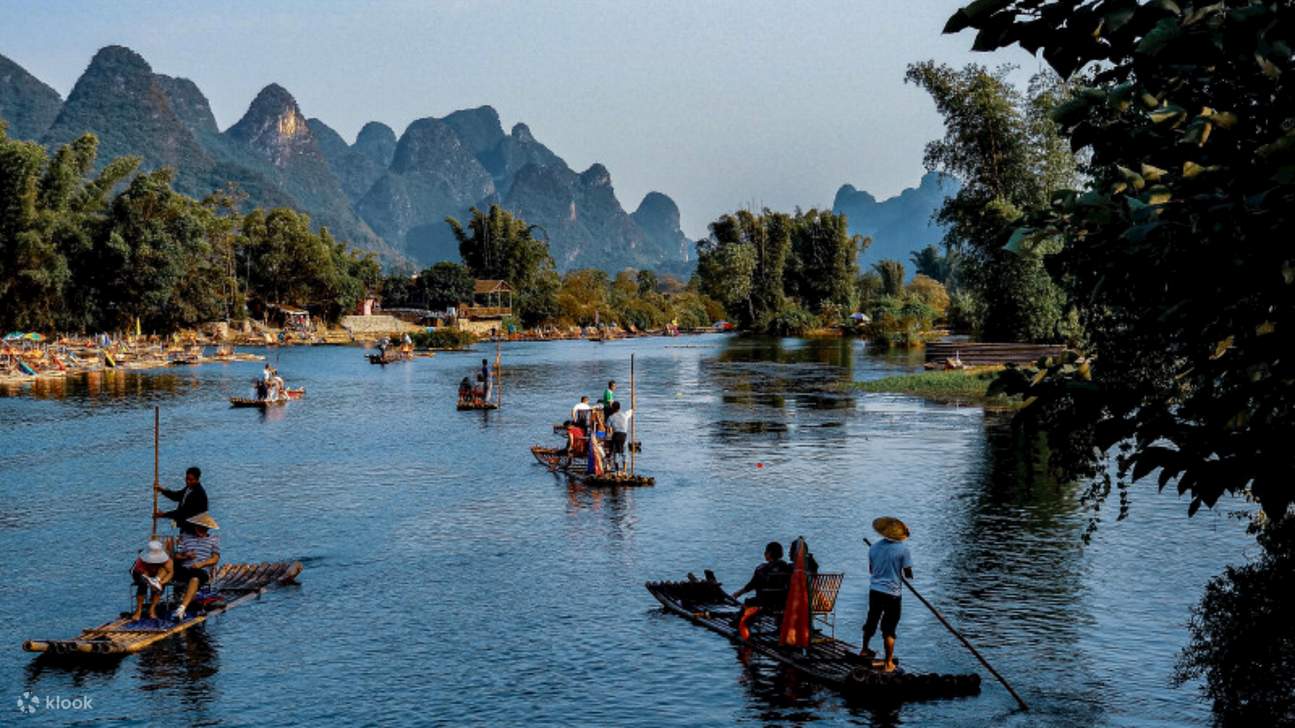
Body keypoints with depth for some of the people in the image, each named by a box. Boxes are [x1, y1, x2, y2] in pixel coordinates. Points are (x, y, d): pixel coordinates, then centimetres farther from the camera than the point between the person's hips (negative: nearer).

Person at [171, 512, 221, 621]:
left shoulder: (214, 539, 19)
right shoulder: (185, 537, 22)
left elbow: (215, 558, 7)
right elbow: (177, 556, 16)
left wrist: (201, 564, -11)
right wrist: (185, 556, -7)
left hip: (203, 571, -3)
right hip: (184, 570, 3)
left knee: (195, 578, -38)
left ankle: (182, 608, -53)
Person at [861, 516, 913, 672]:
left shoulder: (874, 547, 1)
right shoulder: (902, 548, -14)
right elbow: (908, 574, -11)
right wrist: (902, 575, 11)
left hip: (874, 590, 4)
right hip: (892, 593, -4)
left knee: (872, 620, 23)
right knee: (889, 629, 3)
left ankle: (864, 650, 41)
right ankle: (889, 664, 9)